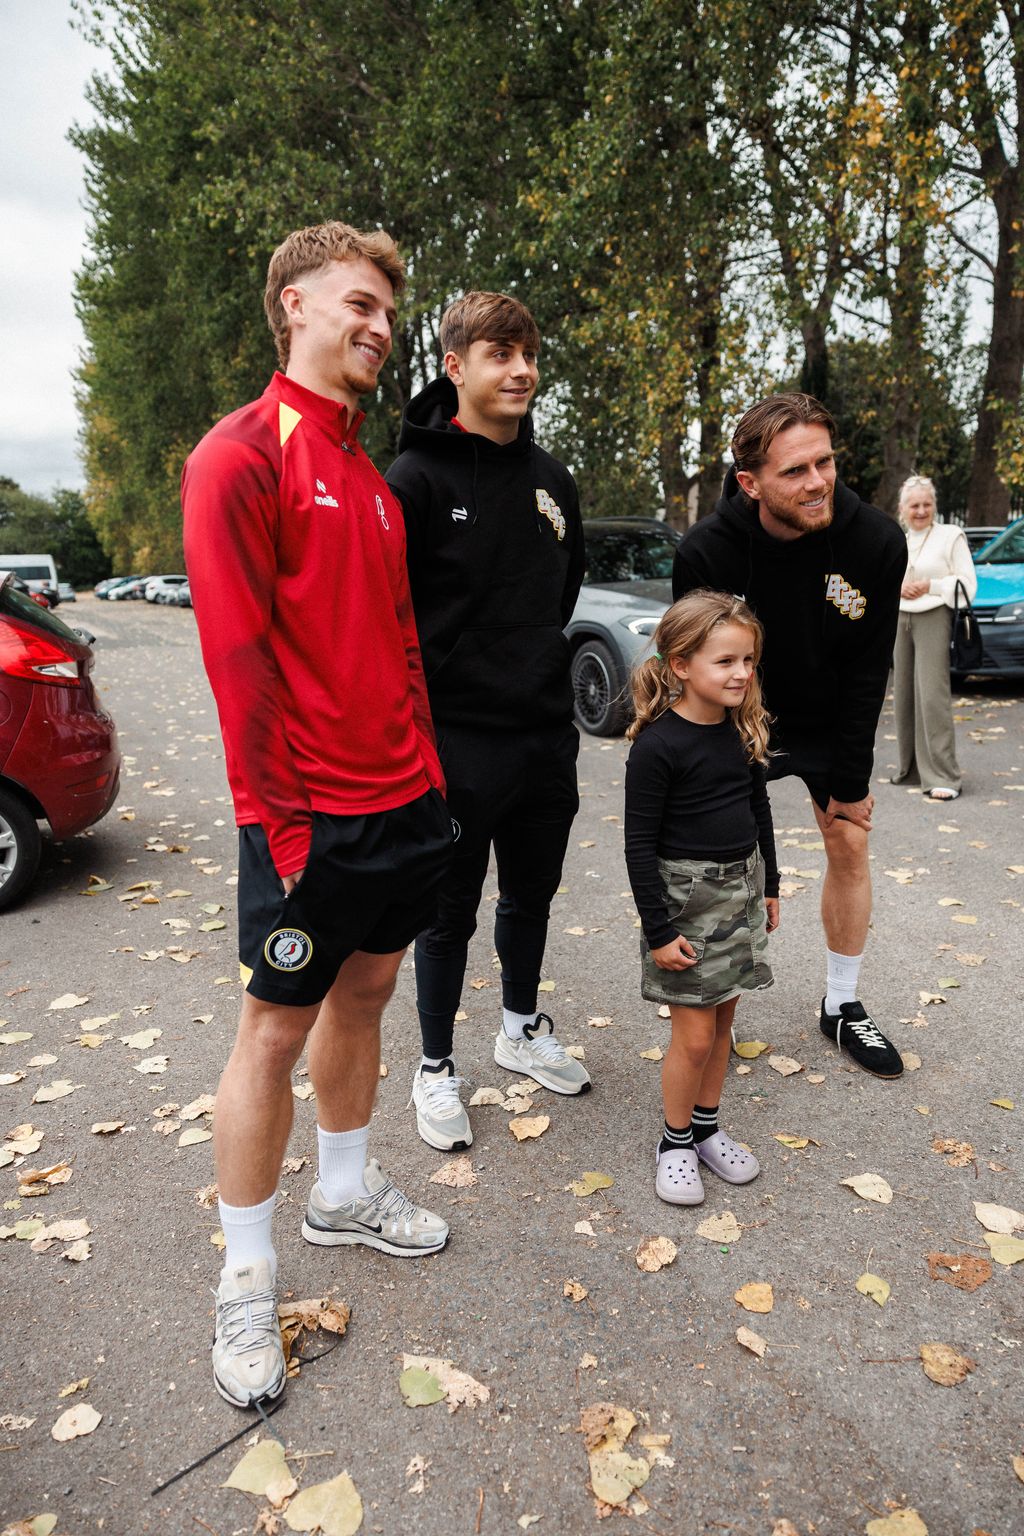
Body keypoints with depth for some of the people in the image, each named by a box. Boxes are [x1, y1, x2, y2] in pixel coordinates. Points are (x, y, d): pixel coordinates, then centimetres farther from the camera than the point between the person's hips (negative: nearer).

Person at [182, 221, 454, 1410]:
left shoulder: (370, 474, 15)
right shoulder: (242, 455, -10)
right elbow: (236, 654, -16)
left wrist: (422, 766, 14)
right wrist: (278, 818, -16)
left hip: (405, 798, 8)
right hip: (312, 818, -8)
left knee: (365, 992, 19)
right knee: (275, 1031, 4)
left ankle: (346, 1194, 40)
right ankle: (244, 1280, 24)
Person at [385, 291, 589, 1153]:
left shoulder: (552, 480, 9)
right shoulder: (416, 479, -10)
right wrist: (431, 696, -10)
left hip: (545, 731, 6)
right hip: (456, 737, -6)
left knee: (533, 893, 19)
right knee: (450, 913, 7)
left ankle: (523, 1027, 42)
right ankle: (437, 1069, 27)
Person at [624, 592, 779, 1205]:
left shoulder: (744, 730, 1)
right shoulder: (658, 746, -19)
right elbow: (640, 844, -16)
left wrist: (769, 885, 17)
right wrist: (659, 930, -15)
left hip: (742, 886, 6)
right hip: (685, 893, -6)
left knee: (722, 1020, 16)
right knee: (695, 1034, 2)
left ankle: (707, 1127, 34)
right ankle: (676, 1142, 24)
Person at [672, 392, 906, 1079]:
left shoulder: (877, 541, -22)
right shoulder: (706, 552, -27)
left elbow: (866, 673, -15)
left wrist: (851, 782, -11)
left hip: (830, 721, 2)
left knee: (850, 844, 5)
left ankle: (843, 1006, 24)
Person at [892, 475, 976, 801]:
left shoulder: (951, 536, 1)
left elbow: (968, 584, -2)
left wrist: (930, 586, -14)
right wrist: (897, 587, -3)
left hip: (933, 619, -5)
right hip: (899, 620, 5)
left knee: (932, 695, -14)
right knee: (904, 696, 7)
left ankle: (943, 776, -13)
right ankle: (911, 768, 18)